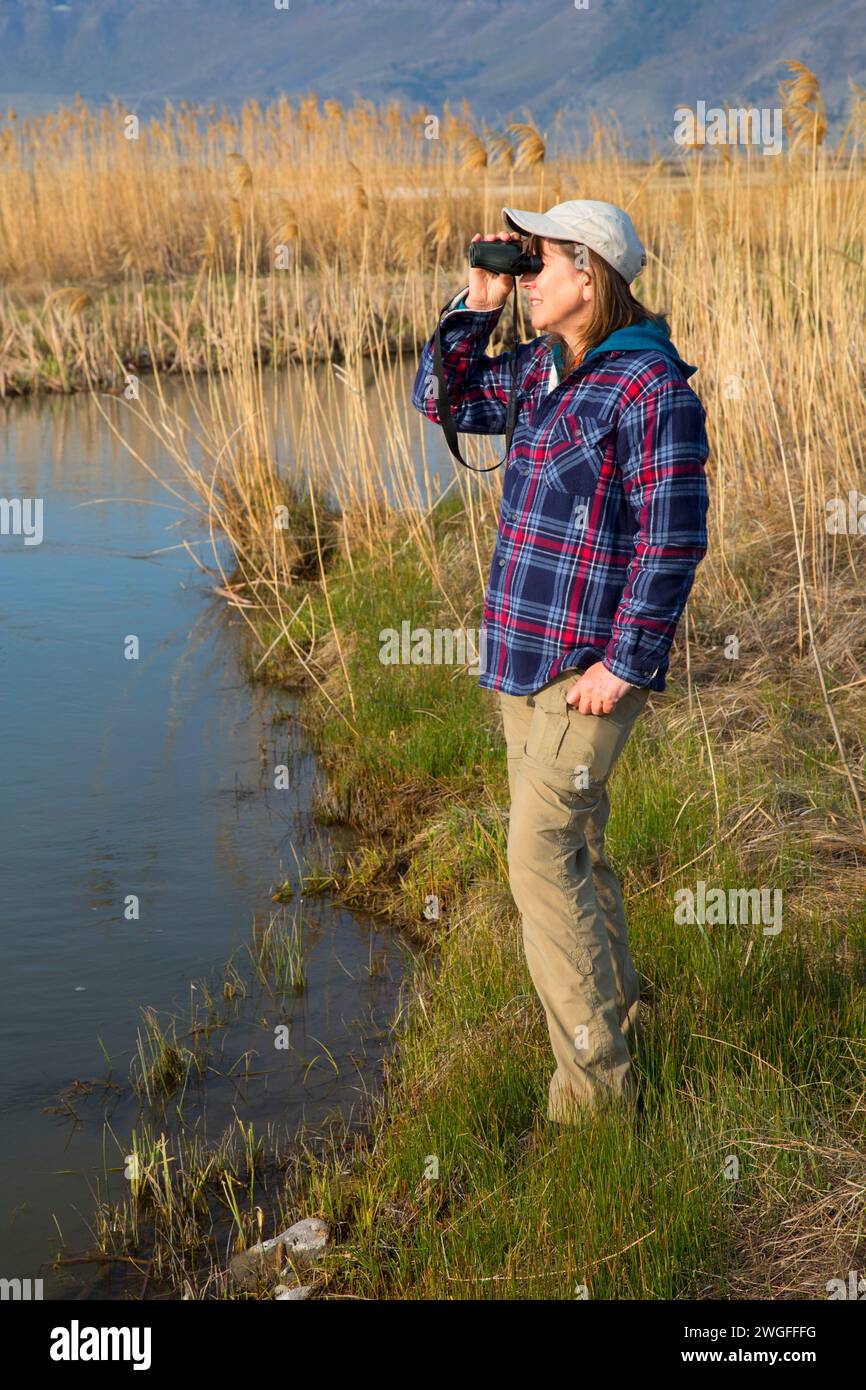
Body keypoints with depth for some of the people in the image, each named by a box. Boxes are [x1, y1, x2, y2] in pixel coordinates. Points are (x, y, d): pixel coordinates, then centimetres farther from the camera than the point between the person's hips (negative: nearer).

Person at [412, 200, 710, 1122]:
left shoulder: (651, 387, -17)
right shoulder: (542, 370, 9)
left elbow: (673, 540, -19)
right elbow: (441, 397, 20)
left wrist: (624, 665, -19)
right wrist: (478, 301, 7)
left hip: (592, 663, -9)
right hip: (524, 653, 9)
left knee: (543, 859, -10)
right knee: (569, 850, 17)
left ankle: (593, 1080, -1)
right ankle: (615, 1013, 33)